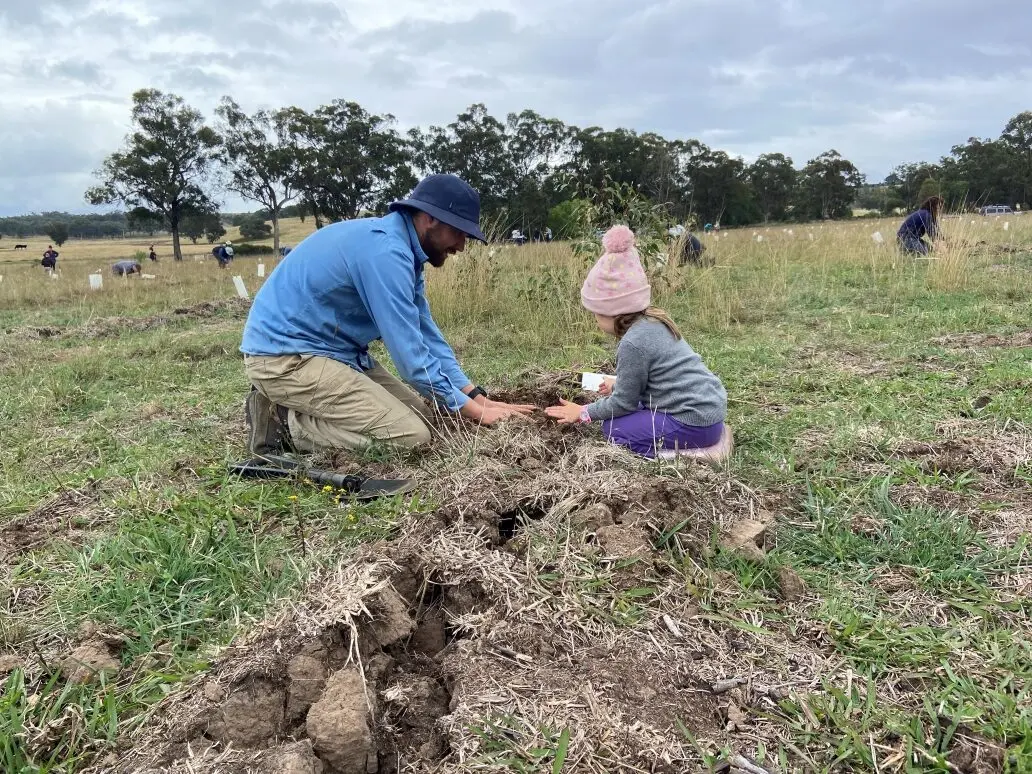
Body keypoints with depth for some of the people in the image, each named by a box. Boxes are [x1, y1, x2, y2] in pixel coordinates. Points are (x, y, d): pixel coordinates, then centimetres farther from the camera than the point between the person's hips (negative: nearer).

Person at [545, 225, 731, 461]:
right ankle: (707, 438, 11)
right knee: (637, 408, 26)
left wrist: (583, 412, 2)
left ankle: (687, 451, -10)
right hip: (709, 408, 9)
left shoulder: (633, 343, -20)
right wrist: (619, 386, 27)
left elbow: (624, 403, -9)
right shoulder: (653, 320, 7)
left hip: (693, 422, -9)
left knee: (613, 428, -2)